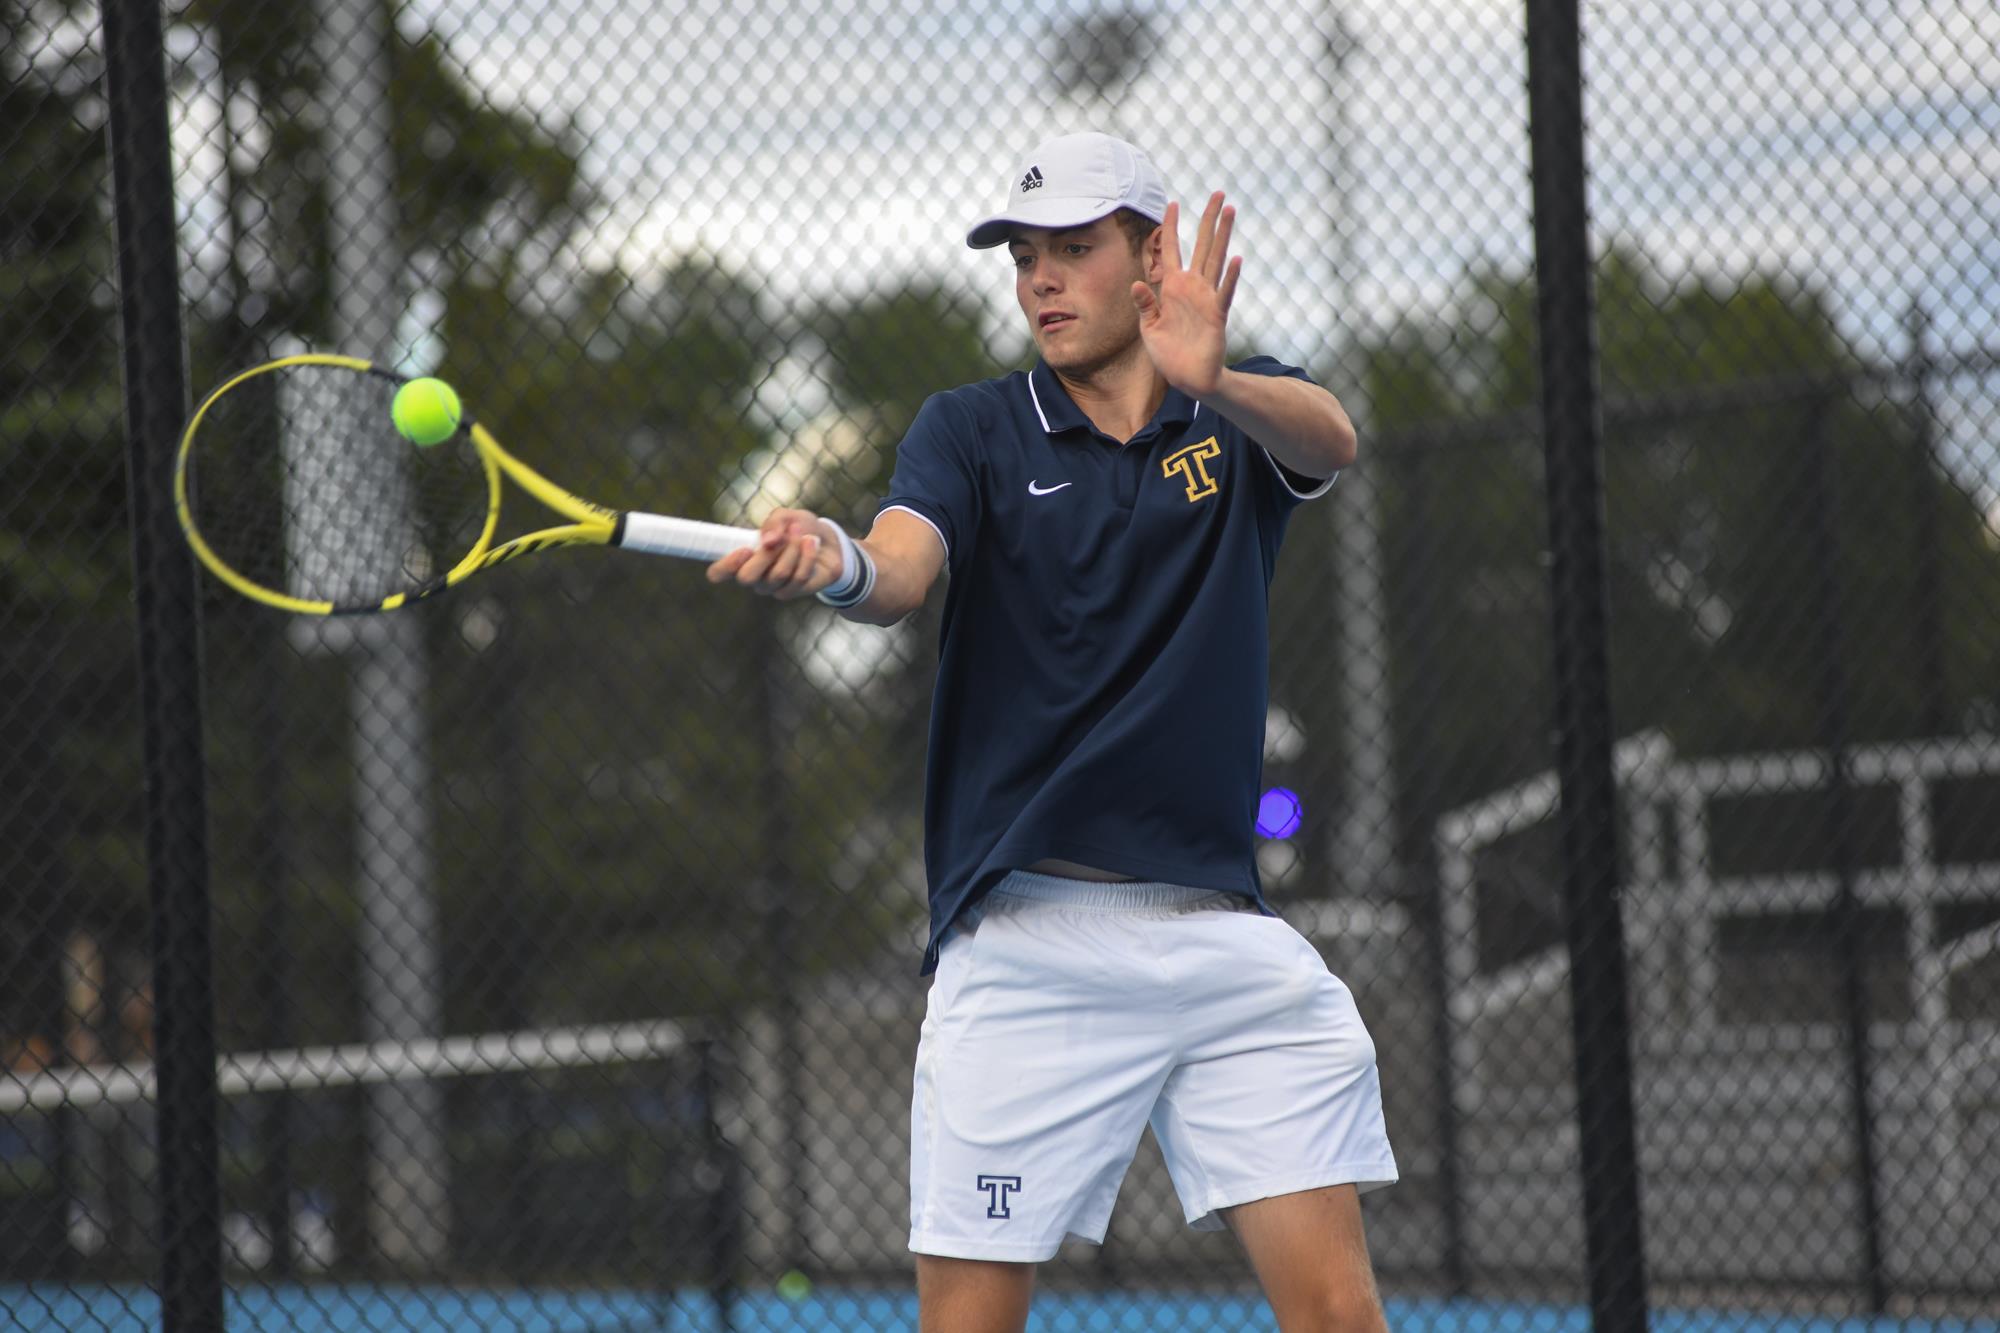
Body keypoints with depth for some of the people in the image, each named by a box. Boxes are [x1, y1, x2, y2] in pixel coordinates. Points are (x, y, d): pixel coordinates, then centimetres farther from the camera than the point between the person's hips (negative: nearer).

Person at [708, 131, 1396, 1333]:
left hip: (1226, 936, 1)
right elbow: (903, 574, -14)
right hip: (1026, 948, -1)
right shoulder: (974, 434, 6)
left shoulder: (1245, 414, 8)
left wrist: (1214, 382, -39)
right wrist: (835, 563, -39)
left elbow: (1329, 437, -17)